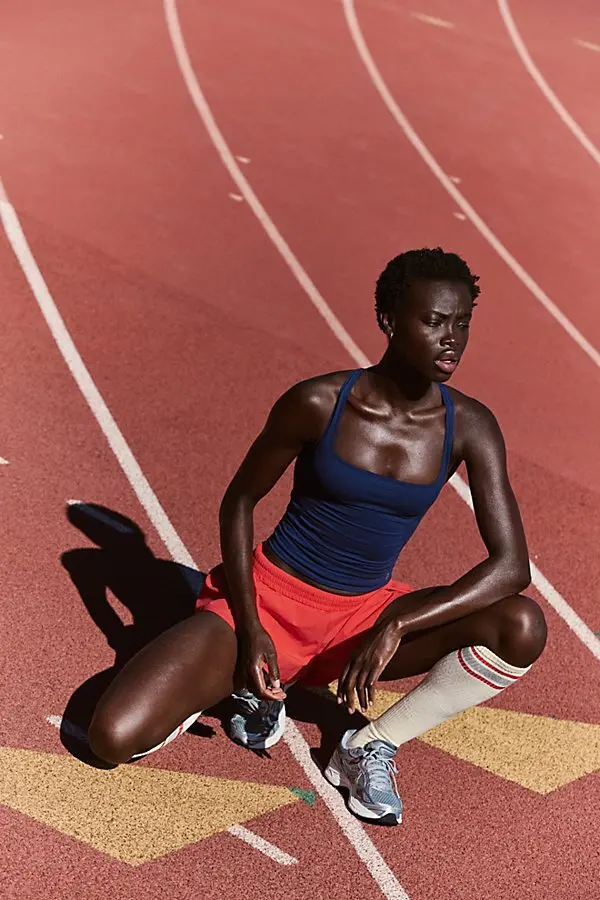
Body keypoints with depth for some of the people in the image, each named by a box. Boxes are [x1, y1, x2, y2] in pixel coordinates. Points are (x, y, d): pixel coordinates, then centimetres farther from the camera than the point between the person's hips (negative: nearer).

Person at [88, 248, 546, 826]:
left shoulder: (468, 427, -9)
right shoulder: (318, 403, -15)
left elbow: (511, 565, -14)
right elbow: (239, 501, -3)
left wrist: (395, 625, -26)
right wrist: (249, 629, -12)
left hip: (366, 616, 3)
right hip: (271, 597, -2)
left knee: (524, 628, -23)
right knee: (113, 737, -19)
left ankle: (371, 746, -6)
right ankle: (252, 685, 10)